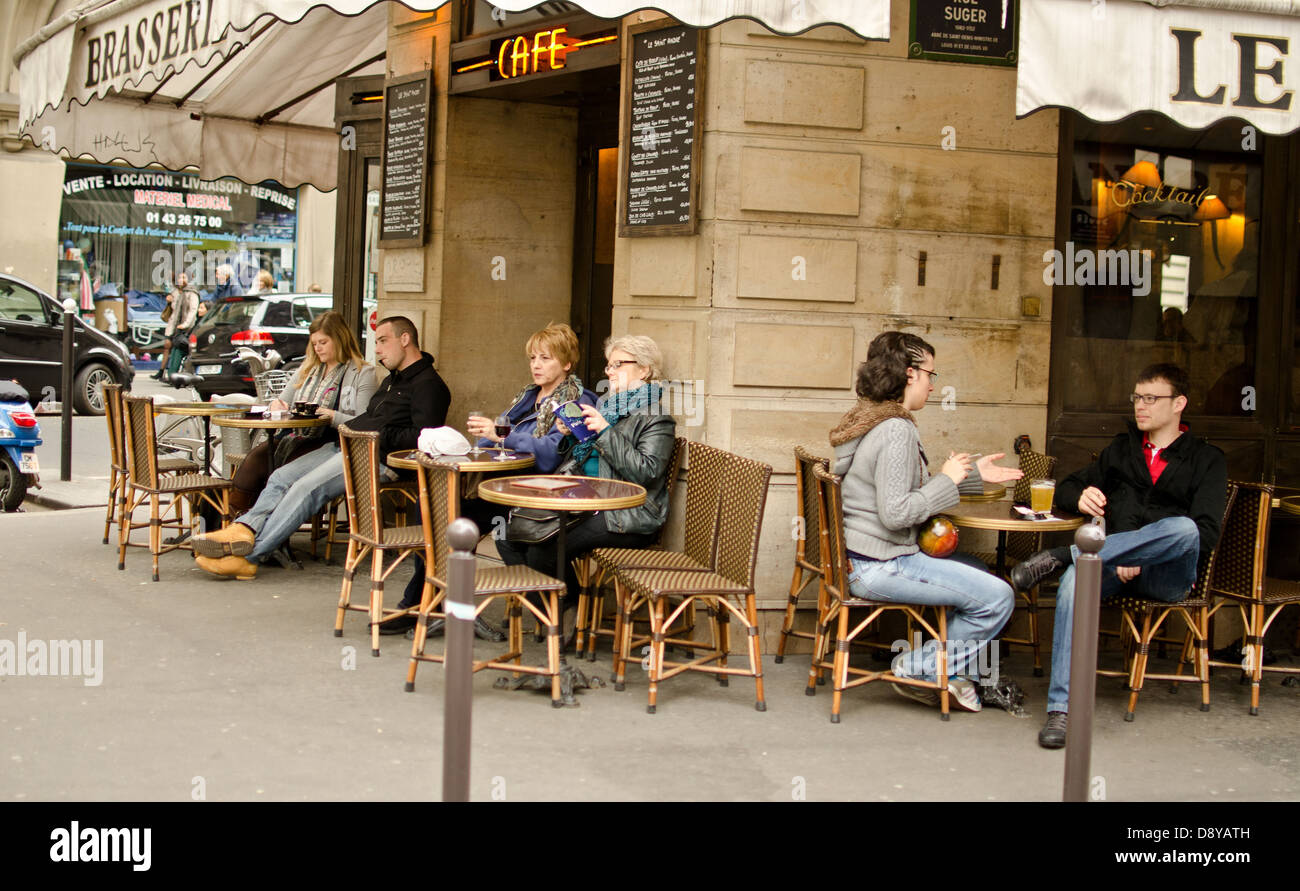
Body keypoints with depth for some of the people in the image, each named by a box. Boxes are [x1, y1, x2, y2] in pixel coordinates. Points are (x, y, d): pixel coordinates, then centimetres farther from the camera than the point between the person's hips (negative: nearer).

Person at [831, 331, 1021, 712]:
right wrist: (946, 479, -14)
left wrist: (973, 474, 18)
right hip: (880, 566, -11)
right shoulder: (896, 430, -19)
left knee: (976, 570, 24)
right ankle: (918, 667, 4)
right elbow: (895, 513, -25)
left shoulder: (868, 421, 13)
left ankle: (959, 675, 21)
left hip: (861, 558, 11)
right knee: (998, 597, -10)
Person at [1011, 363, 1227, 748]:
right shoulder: (1121, 449, 25)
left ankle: (1061, 556, -35)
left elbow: (1206, 532, -4)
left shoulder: (1206, 460, 10)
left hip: (1165, 574, -2)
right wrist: (1081, 496, -4)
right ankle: (1061, 708, -38)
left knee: (1183, 528, -36)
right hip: (1112, 563, 3)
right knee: (1074, 582, -34)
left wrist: (1141, 559, -18)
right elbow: (1066, 489, 24)